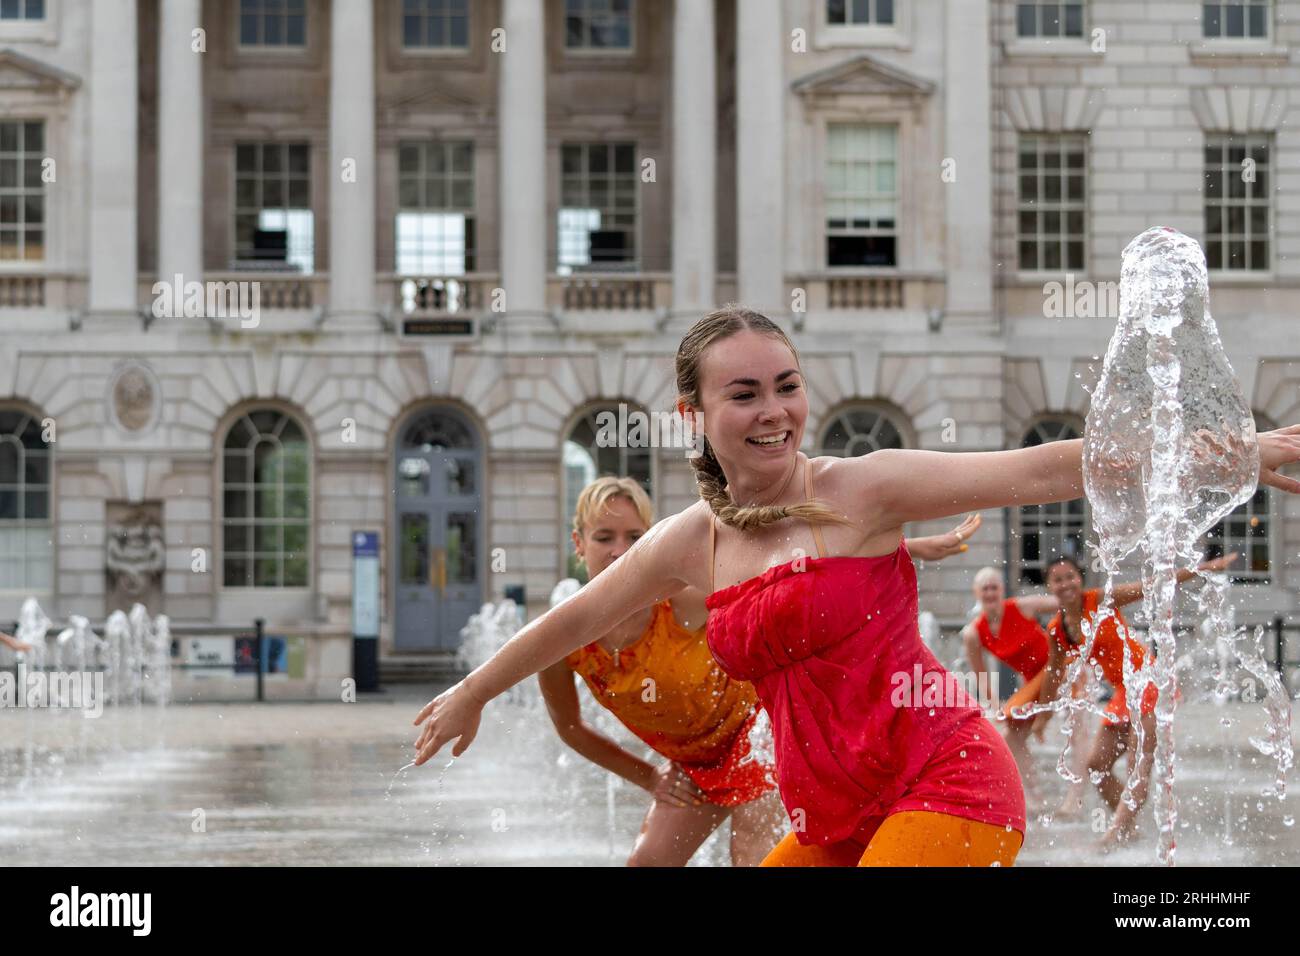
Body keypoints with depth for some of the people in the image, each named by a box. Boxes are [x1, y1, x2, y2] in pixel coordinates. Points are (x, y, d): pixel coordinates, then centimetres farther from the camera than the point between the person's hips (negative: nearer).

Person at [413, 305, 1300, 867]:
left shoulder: (858, 491, -8)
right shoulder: (689, 543, 8)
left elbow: (1037, 472, -15)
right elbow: (571, 621, 25)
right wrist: (473, 693, 40)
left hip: (945, 781, -7)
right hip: (832, 823, 7)